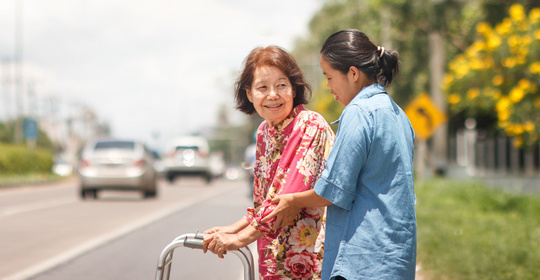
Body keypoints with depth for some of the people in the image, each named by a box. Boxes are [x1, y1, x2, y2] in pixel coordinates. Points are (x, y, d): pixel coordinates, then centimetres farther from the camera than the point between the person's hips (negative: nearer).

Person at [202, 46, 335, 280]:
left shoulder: (310, 126, -13)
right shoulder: (265, 132, 11)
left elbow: (290, 196, -20)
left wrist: (241, 238, -18)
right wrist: (233, 229, 10)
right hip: (276, 258, 7)